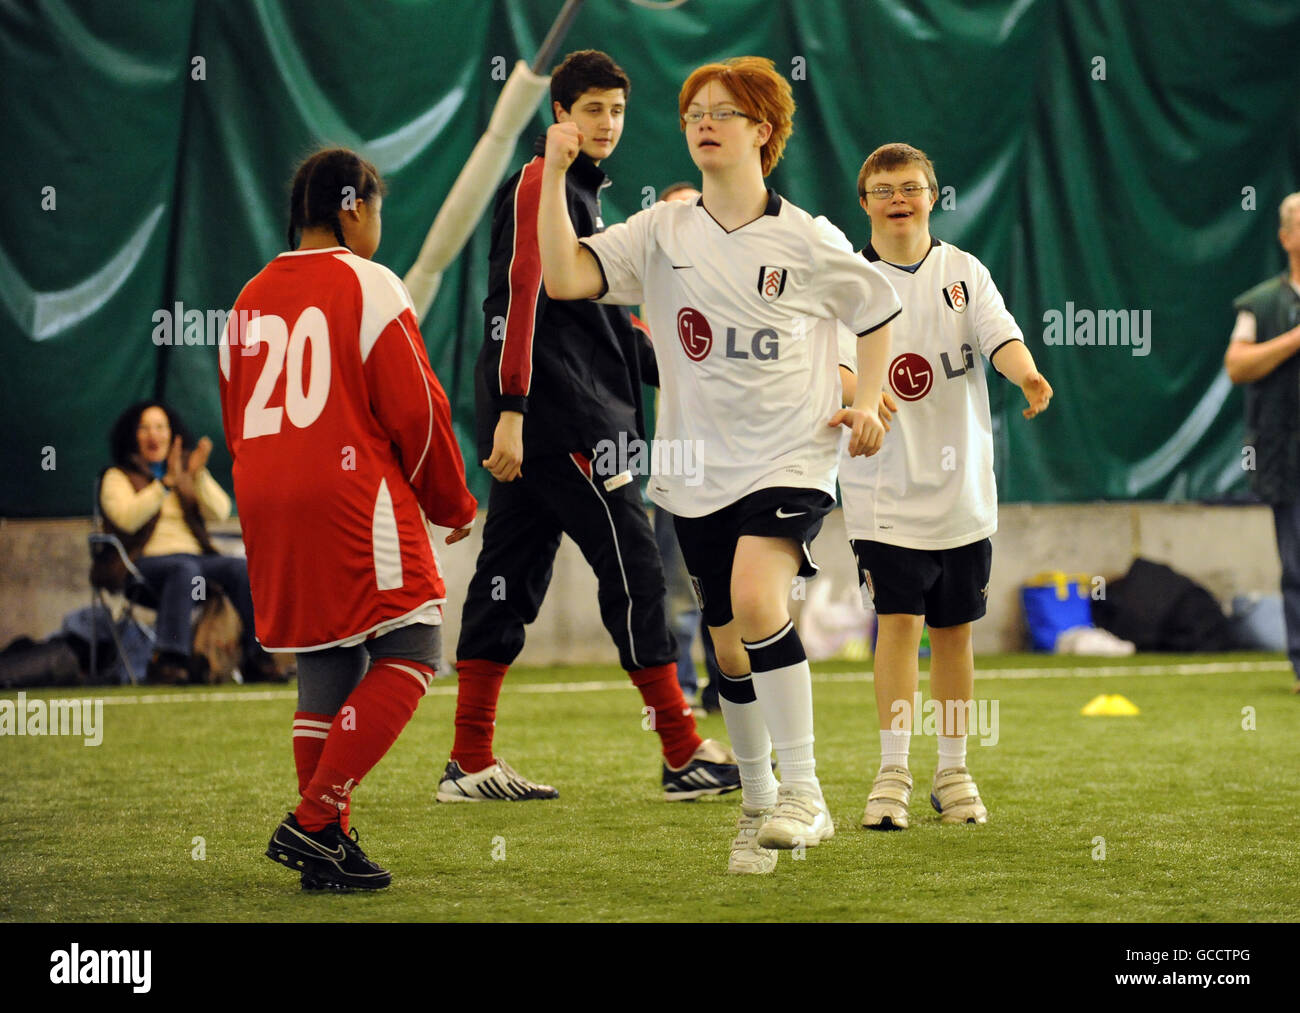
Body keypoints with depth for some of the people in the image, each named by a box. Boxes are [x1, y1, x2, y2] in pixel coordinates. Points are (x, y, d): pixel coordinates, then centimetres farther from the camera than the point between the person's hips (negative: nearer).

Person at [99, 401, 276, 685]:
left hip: (198, 557, 4)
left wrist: (198, 475, -10)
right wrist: (168, 482, -15)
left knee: (241, 568, -27)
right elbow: (127, 518, -10)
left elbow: (220, 513, 7)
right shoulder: (117, 477, 13)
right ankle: (168, 659, -46)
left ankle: (258, 656, -32)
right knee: (186, 569, -38)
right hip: (146, 562, -4)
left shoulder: (188, 472, 23)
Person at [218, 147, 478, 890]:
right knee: (408, 655, -3)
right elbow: (415, 410, -7)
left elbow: (238, 423, 19)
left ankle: (326, 847, 11)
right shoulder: (367, 285, -6)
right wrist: (454, 506, 6)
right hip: (354, 499, -7)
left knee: (326, 668, 13)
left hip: (269, 508, 7)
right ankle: (313, 822, -13)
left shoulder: (253, 298, 15)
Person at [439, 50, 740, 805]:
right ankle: (686, 756, -4)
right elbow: (517, 298, -16)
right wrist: (511, 411, -22)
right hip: (558, 421, -10)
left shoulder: (585, 192, 22)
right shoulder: (540, 185, -8)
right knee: (632, 566, -7)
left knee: (511, 575, 8)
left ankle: (472, 762, 9)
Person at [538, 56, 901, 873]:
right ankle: (758, 805, 27)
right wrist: (555, 174, -17)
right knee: (731, 646, 9)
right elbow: (564, 277, -11)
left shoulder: (807, 241, -3)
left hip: (792, 461, -4)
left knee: (755, 598, -27)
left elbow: (879, 308, 14)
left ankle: (803, 791, -20)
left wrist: (869, 403, 3)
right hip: (700, 470, 4)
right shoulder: (661, 232, 2)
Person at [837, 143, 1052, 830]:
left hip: (961, 484, 3)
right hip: (885, 487, -3)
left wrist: (1026, 373, -31)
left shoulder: (963, 272, 6)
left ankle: (953, 773, 19)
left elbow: (999, 334, -9)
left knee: (953, 627, 9)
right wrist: (864, 389, -37)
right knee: (897, 620, -11)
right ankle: (892, 774, -7)